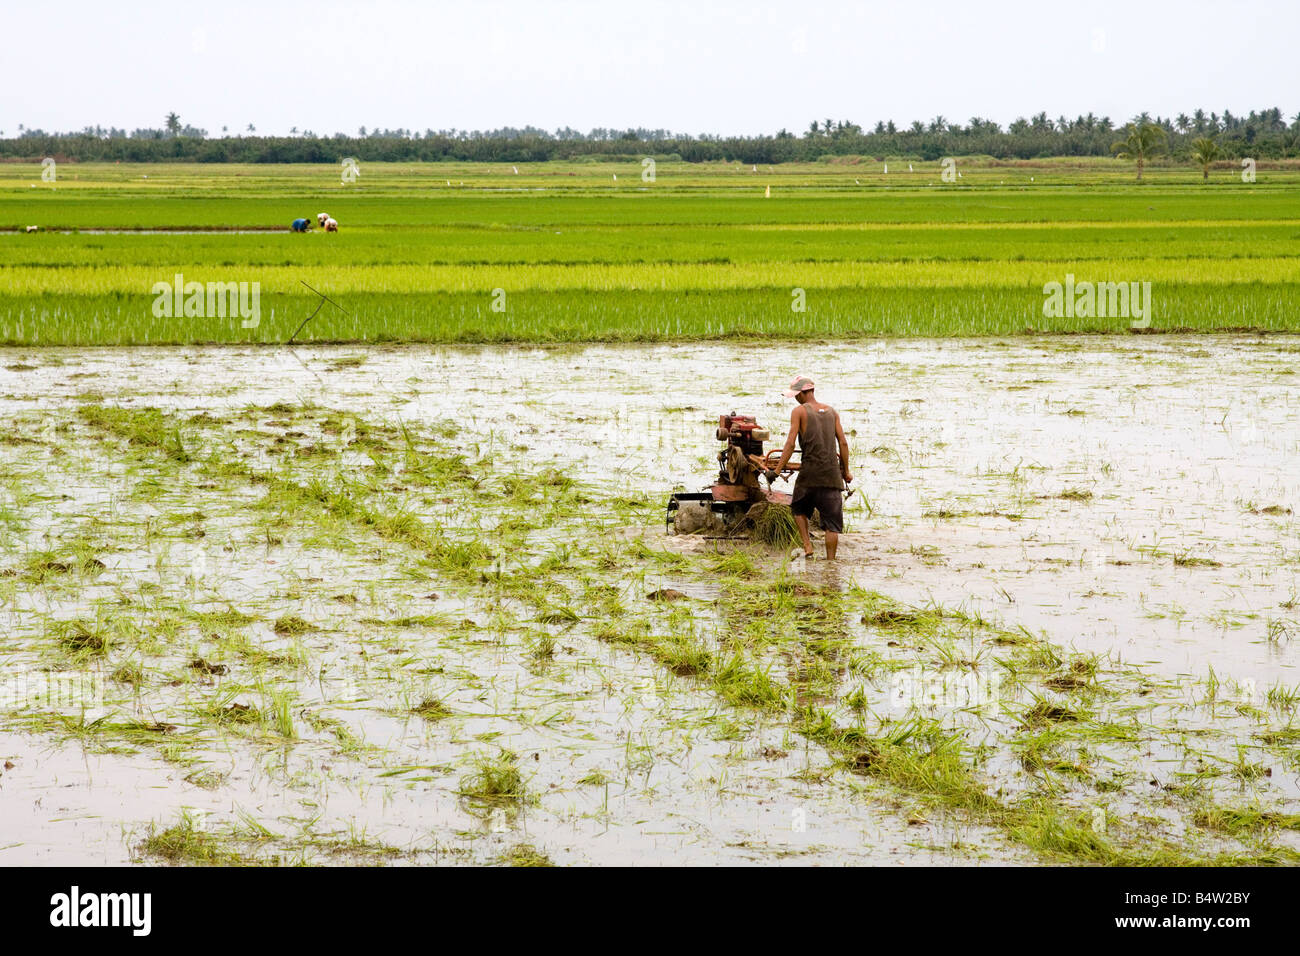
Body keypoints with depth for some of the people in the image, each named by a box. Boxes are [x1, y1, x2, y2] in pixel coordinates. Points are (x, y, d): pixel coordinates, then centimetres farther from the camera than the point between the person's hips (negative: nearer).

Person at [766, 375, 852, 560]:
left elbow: (790, 444, -7)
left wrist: (777, 471, -4)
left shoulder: (799, 411, -2)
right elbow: (843, 443, 9)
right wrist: (846, 471, 18)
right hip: (832, 473, 3)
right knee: (832, 521, 4)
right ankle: (830, 561, 2)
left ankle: (807, 546, 8)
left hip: (809, 472, -3)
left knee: (799, 508, 22)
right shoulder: (831, 411, 11)